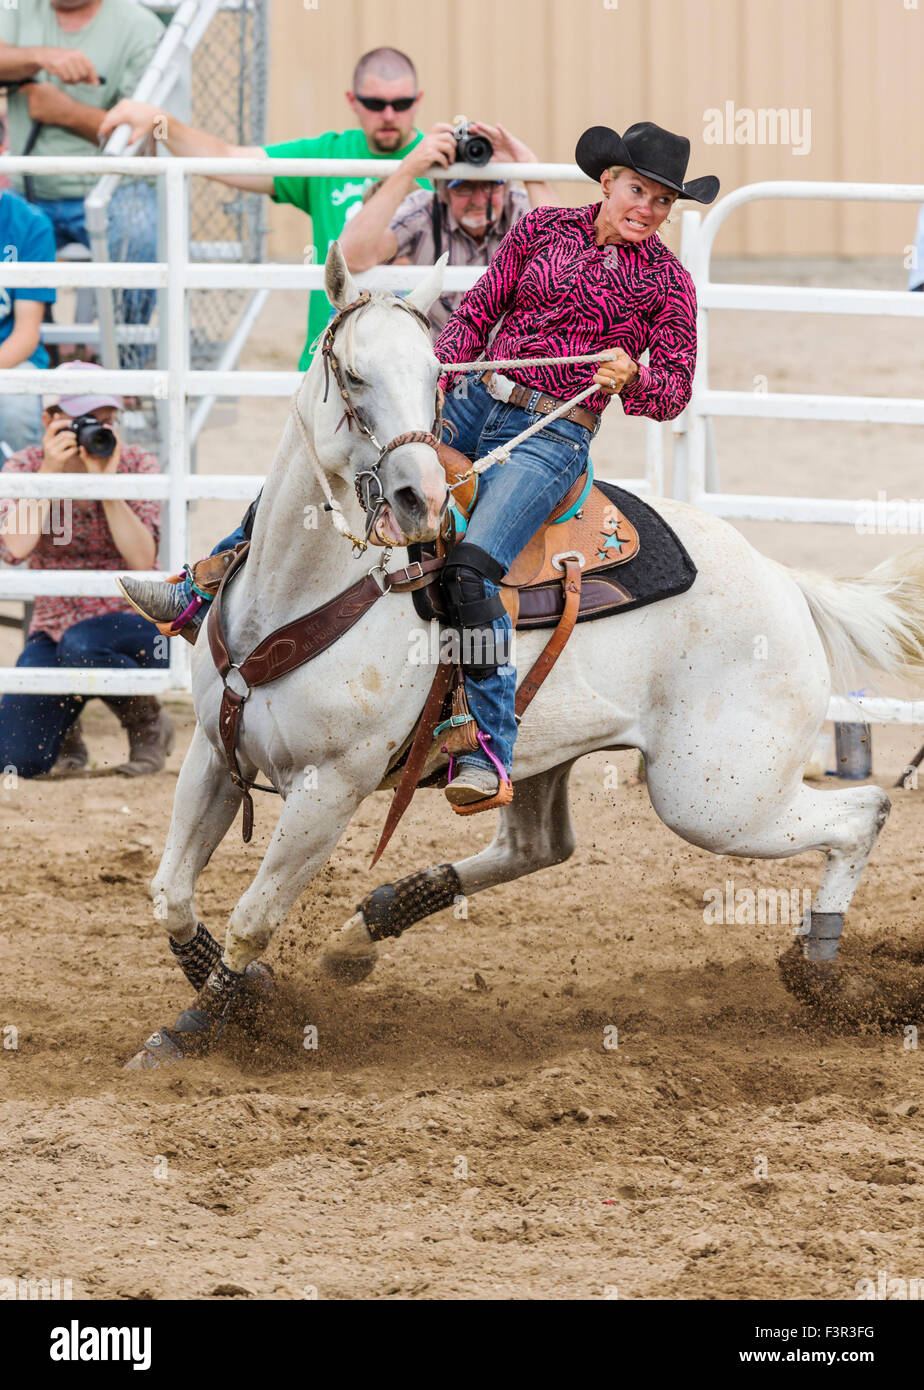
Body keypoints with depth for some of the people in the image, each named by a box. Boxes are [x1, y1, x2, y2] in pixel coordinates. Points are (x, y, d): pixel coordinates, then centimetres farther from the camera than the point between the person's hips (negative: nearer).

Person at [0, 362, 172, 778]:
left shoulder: (137, 466, -7)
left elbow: (142, 561, -19)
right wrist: (50, 473, -23)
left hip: (135, 622, -2)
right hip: (55, 629, 2)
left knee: (80, 646, -39)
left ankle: (148, 722, -9)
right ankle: (68, 714, 20)